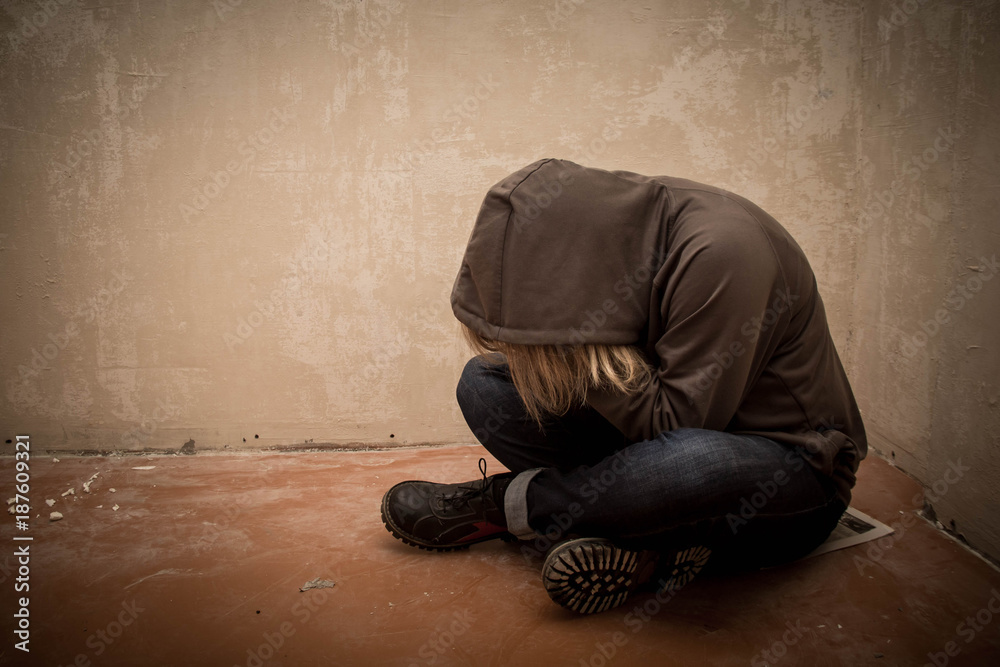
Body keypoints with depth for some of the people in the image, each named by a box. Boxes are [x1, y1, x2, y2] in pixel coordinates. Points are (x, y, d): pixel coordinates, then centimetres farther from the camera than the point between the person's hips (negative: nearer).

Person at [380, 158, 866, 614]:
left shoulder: (720, 251, -28)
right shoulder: (597, 235, -8)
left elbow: (675, 424, -27)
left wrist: (585, 337, -32)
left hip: (790, 467, -6)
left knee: (698, 461, -44)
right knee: (483, 381, -7)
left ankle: (499, 506, -15)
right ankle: (647, 542, -19)